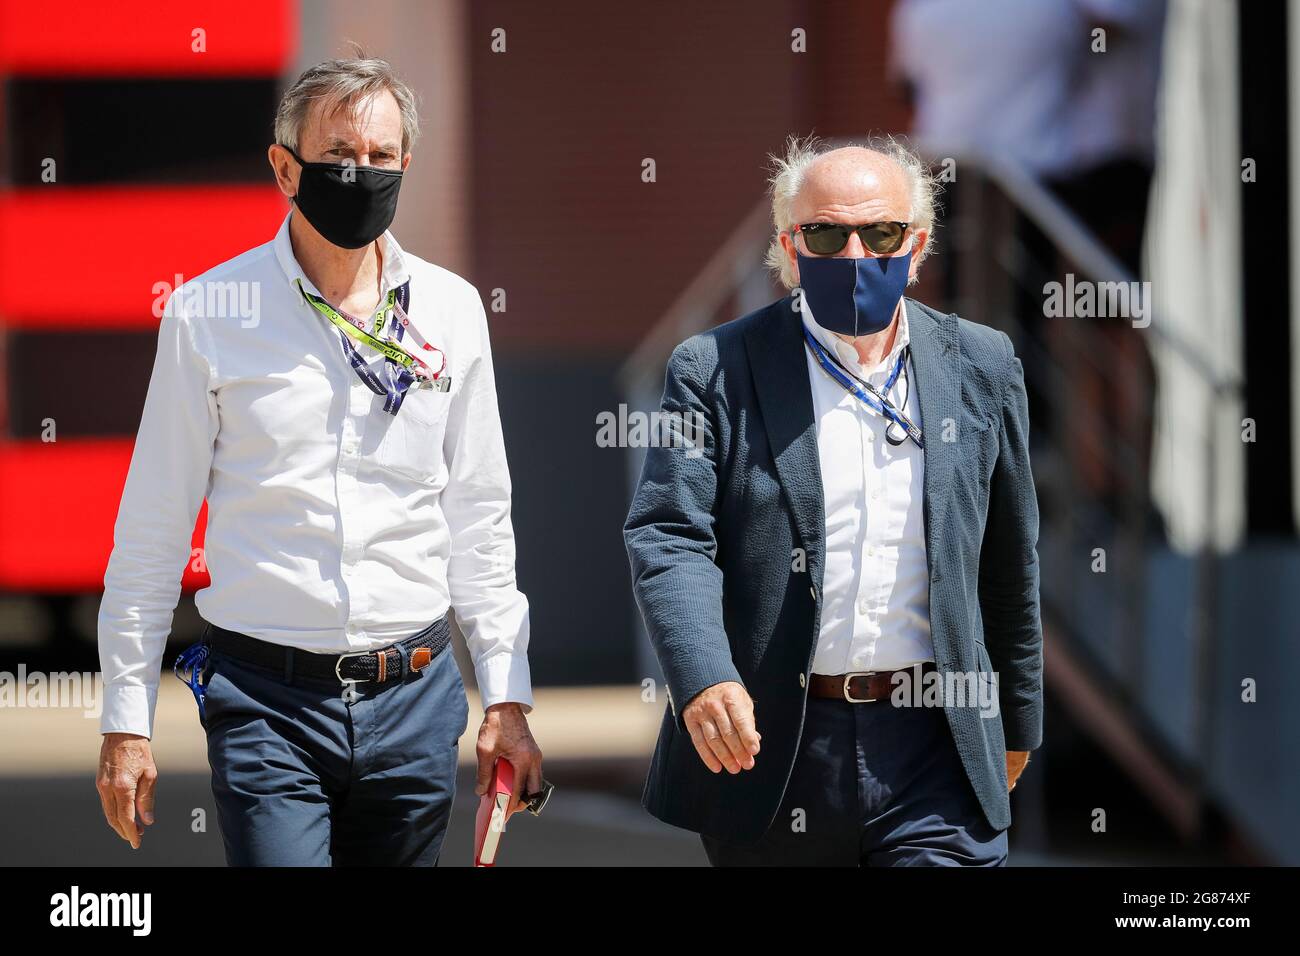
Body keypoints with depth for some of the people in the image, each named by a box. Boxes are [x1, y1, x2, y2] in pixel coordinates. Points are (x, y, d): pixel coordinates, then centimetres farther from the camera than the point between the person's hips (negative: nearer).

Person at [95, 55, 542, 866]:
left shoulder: (450, 311, 7)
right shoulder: (209, 313, -1)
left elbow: (480, 521, 12)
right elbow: (152, 531, 2)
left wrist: (507, 700, 7)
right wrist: (126, 721, 0)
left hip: (415, 701, 3)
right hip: (266, 701, -3)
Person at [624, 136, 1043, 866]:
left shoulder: (981, 368, 8)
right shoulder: (716, 373, -1)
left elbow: (1009, 562, 16)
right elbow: (668, 539, -10)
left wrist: (1017, 721, 21)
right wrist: (704, 678, -27)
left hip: (934, 756, 1)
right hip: (765, 745, -1)